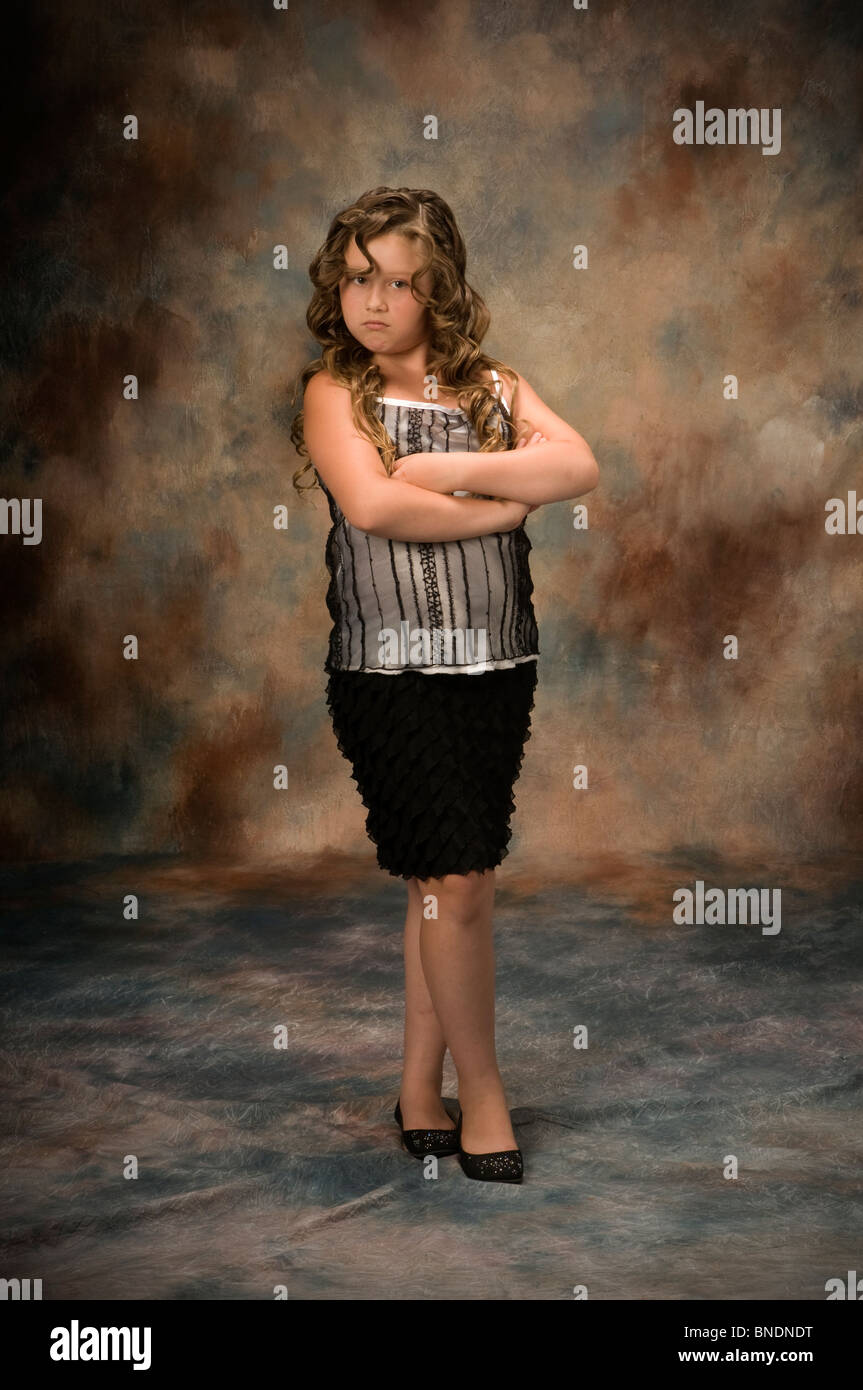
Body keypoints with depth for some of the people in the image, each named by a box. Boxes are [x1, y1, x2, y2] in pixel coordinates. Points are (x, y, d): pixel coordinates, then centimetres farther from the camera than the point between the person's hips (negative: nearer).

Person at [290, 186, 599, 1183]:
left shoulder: (491, 385, 10)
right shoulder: (334, 390, 0)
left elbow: (577, 467, -7)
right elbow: (370, 504, -18)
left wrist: (443, 468, -14)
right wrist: (504, 503, -10)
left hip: (497, 665, 4)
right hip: (390, 671, -4)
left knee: (445, 881, 10)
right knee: (455, 882, -5)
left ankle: (419, 1095, 22)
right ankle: (482, 1092, 12)